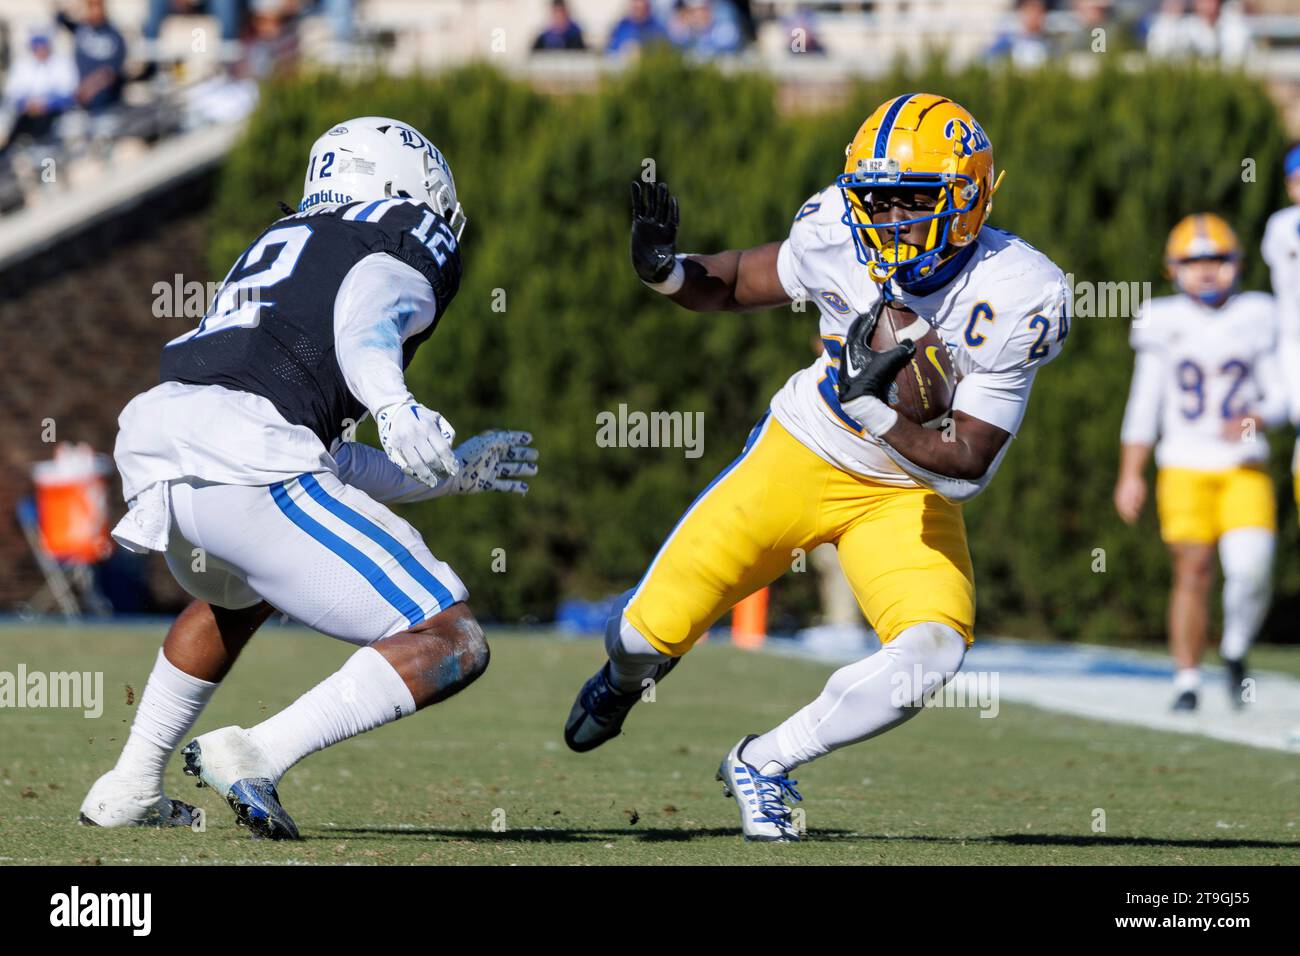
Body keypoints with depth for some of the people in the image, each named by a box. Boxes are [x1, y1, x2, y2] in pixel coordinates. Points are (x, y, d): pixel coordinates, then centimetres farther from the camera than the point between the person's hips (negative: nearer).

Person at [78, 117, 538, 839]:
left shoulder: (279, 244, 36)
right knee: (452, 647, -4)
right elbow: (363, 316, -10)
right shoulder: (408, 239, 15)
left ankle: (130, 789, 36)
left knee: (238, 598, 41)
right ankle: (256, 757, -16)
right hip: (245, 458, -8)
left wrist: (450, 472, 45)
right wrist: (397, 411, -26)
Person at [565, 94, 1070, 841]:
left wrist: (874, 410, -37)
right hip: (800, 455, 1)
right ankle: (627, 675, 40)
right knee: (648, 633, -3)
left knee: (932, 651, -28)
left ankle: (762, 764, -5)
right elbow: (739, 283, 3)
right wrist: (667, 270, -18)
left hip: (909, 494, -1)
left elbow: (966, 462, -23)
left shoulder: (1015, 300, -25)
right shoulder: (841, 239, -17)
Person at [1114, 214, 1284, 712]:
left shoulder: (1256, 317, 4)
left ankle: (1236, 649, 11)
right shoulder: (1165, 322, 2)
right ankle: (1187, 681, 2)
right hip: (1185, 467, 0)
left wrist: (1255, 420, -15)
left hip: (1244, 468, 0)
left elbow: (1278, 395, 7)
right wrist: (1130, 475, 2)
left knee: (1250, 567, -16)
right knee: (1193, 573, -6)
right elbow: (1144, 404, 6)